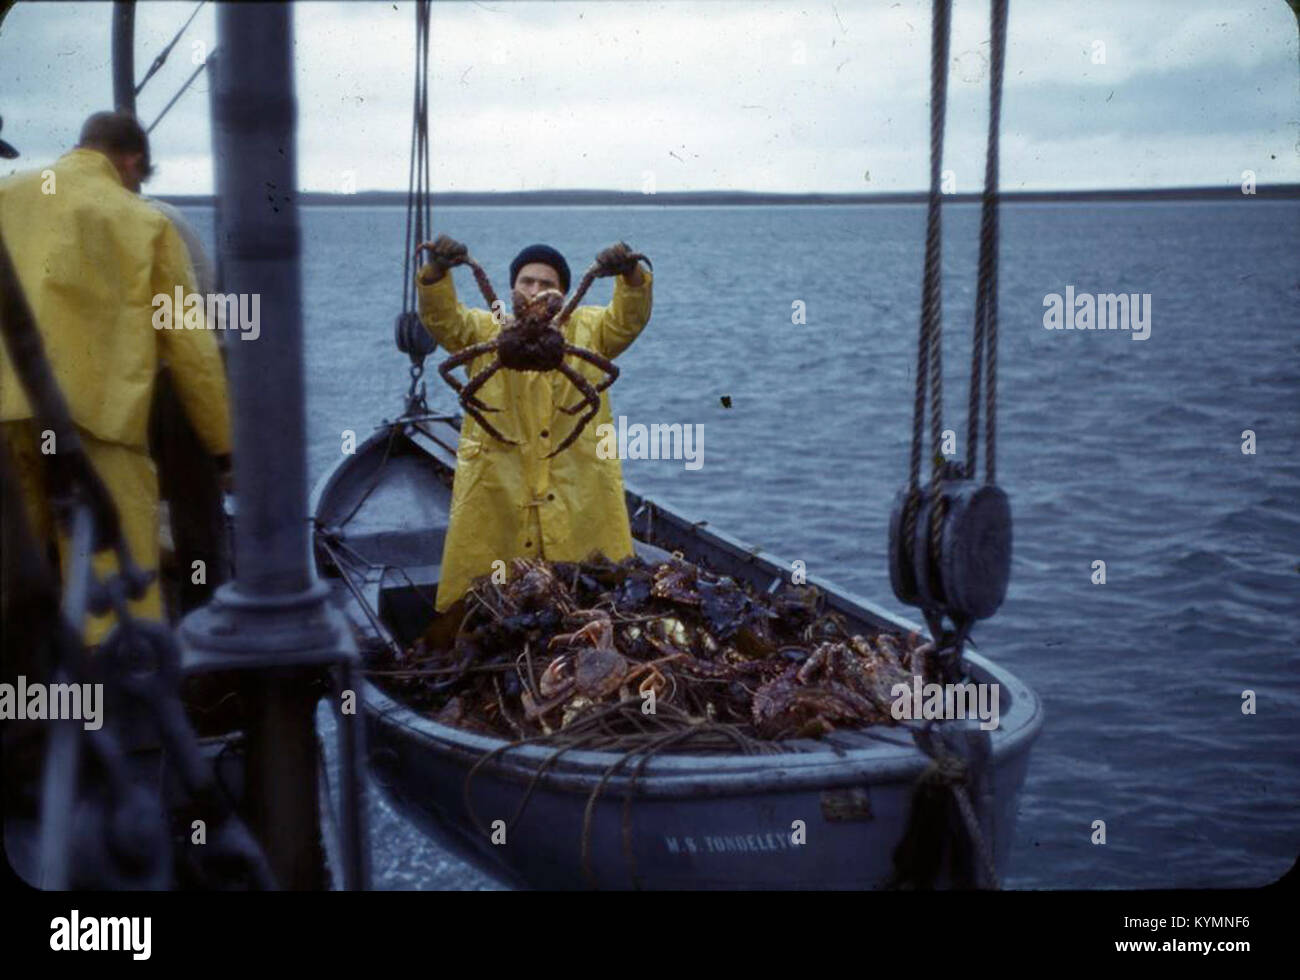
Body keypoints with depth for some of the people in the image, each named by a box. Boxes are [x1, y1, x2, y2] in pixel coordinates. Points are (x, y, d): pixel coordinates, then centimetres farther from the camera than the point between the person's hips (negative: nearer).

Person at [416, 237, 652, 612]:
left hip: (581, 501, 0)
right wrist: (437, 271, -24)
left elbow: (630, 320, -3)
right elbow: (440, 318, -3)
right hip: (494, 495, 0)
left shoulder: (588, 329, 13)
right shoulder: (484, 331, 11)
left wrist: (631, 275, -24)